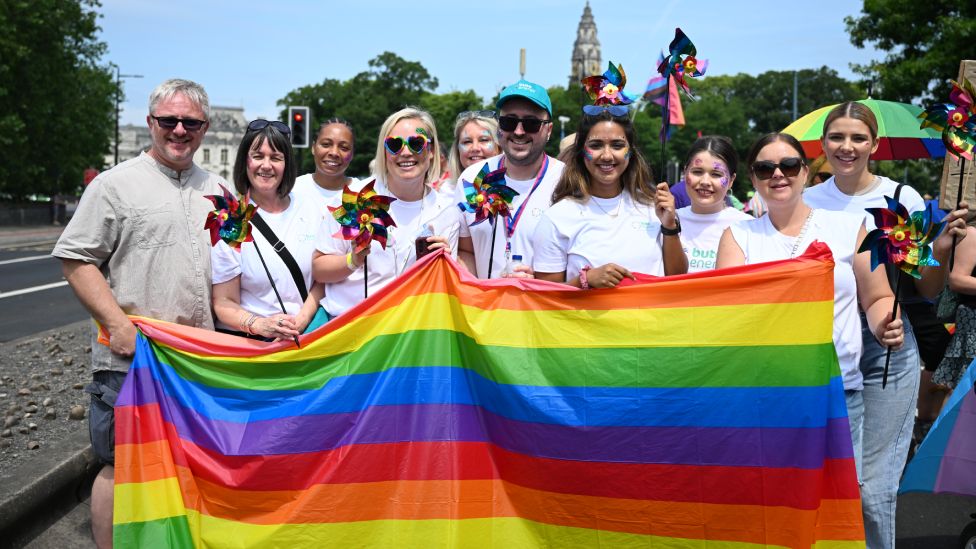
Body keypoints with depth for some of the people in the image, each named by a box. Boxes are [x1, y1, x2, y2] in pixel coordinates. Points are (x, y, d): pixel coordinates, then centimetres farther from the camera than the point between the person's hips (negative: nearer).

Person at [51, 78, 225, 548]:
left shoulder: (216, 189, 14)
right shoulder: (116, 184, -3)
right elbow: (76, 260, -7)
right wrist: (118, 324, -16)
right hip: (131, 356, -5)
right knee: (121, 467, 2)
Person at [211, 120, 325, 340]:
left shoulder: (309, 211, 9)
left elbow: (320, 280, 10)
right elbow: (224, 302, -3)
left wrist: (301, 321, -6)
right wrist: (259, 325, -21)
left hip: (305, 335, 2)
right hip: (245, 340, -2)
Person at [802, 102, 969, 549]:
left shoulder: (902, 197, -3)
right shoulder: (806, 202, 4)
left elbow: (928, 291, 1)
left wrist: (940, 251, -18)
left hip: (885, 350, -3)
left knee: (871, 488, -1)